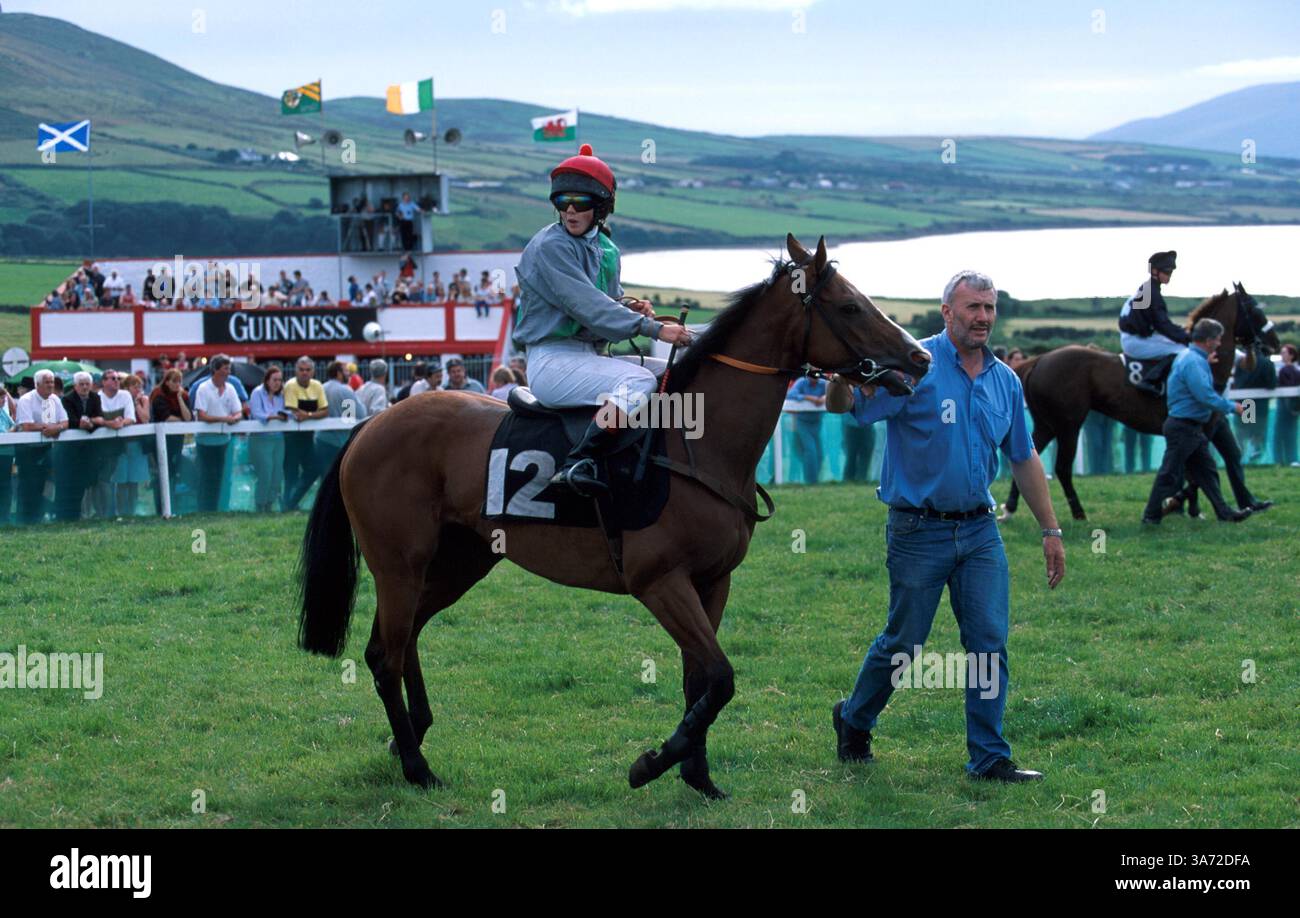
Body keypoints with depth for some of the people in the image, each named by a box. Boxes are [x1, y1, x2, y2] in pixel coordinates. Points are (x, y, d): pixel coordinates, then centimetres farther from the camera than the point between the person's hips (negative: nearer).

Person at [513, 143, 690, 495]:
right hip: (553, 359, -9)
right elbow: (586, 307, -22)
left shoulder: (606, 249, 13)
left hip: (589, 357, 9)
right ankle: (577, 466, -38)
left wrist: (633, 310, -2)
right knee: (638, 380, -30)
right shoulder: (550, 246, -13)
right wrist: (652, 328, -25)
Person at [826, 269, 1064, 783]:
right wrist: (842, 372, -39)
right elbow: (842, 407, -16)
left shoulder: (1005, 380, 7)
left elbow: (1024, 460, 16)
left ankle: (989, 758, 5)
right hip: (918, 531, -4)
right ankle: (853, 721, 31)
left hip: (980, 532, 4)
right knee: (903, 644, 7)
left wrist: (1050, 531, 15)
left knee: (990, 644, -2)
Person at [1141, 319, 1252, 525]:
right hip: (1183, 427, -11)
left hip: (1192, 428, 11)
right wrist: (1232, 407, -15)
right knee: (1170, 475, -3)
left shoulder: (1190, 357, 12)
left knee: (1206, 470, 12)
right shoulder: (1193, 362, -21)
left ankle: (1224, 512, 16)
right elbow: (1206, 396, -25)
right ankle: (1151, 517, 4)